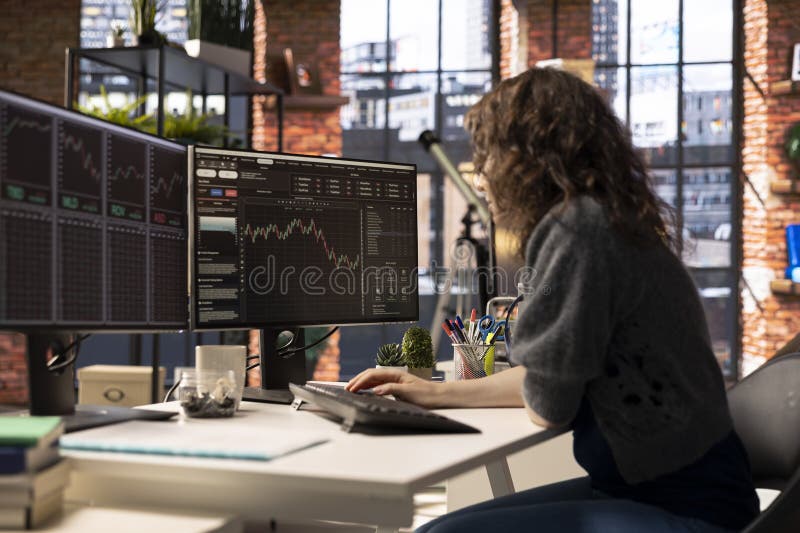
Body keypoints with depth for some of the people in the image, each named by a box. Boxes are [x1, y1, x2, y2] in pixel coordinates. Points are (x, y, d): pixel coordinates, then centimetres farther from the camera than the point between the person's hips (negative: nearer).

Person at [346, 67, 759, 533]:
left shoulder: (578, 227, -19)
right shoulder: (603, 222, 12)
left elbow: (547, 406, -14)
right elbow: (553, 377, 19)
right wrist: (438, 394, 21)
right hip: (647, 484, 9)